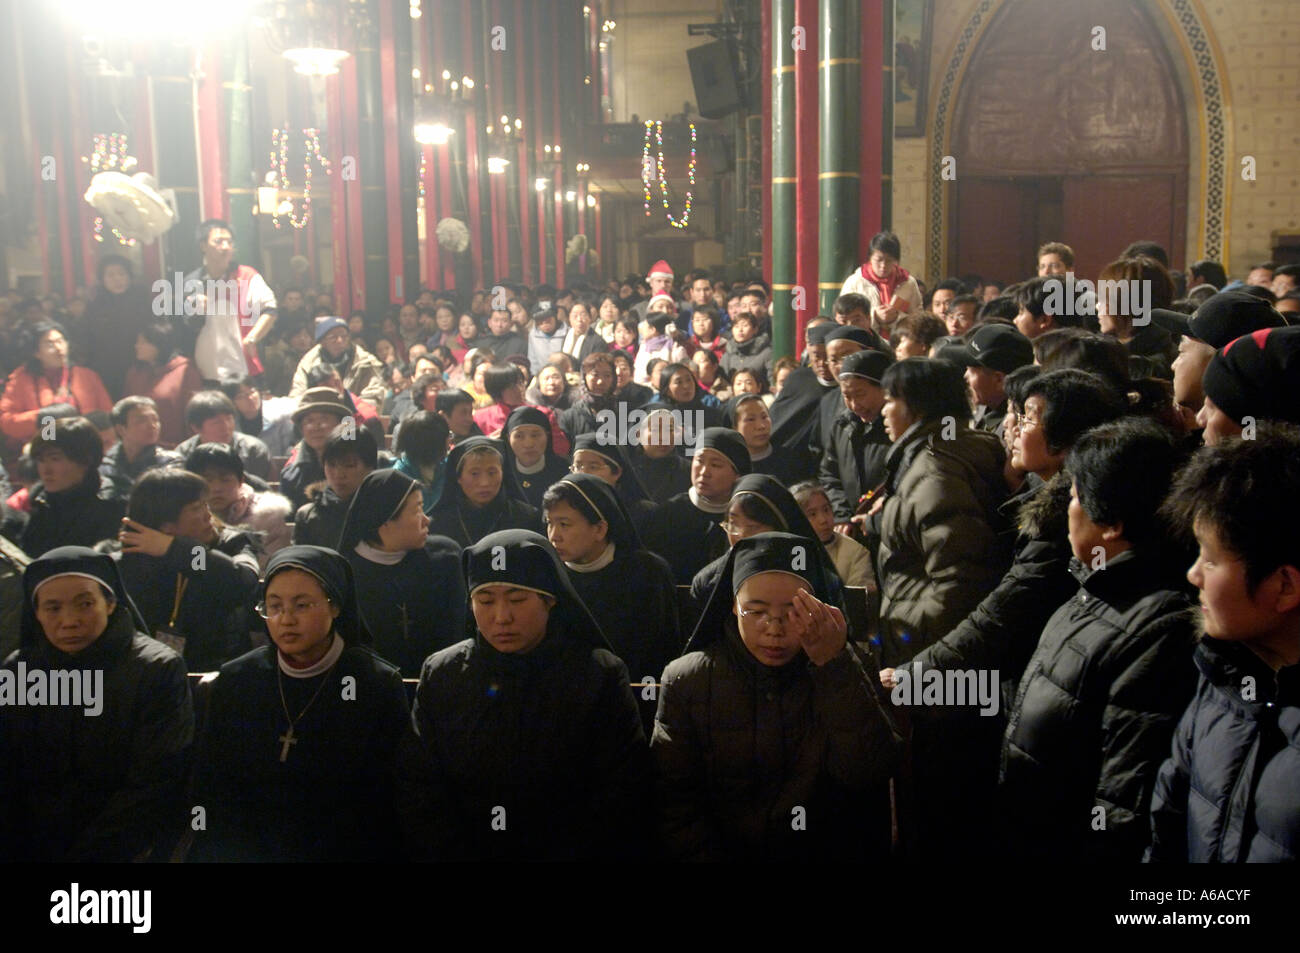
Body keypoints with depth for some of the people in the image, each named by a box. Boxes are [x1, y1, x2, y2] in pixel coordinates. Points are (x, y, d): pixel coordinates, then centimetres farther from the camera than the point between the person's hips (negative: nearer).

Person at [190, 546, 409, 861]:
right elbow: (209, 789, 8)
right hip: (241, 851, 3)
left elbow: (383, 803, -4)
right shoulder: (233, 682, 6)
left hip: (342, 851, -2)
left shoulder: (380, 687, -3)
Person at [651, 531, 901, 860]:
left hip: (826, 849, 0)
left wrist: (834, 665, -22)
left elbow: (868, 774, -14)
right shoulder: (686, 681, -3)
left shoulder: (841, 669, -2)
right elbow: (675, 797, -1)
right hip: (725, 848, 0)